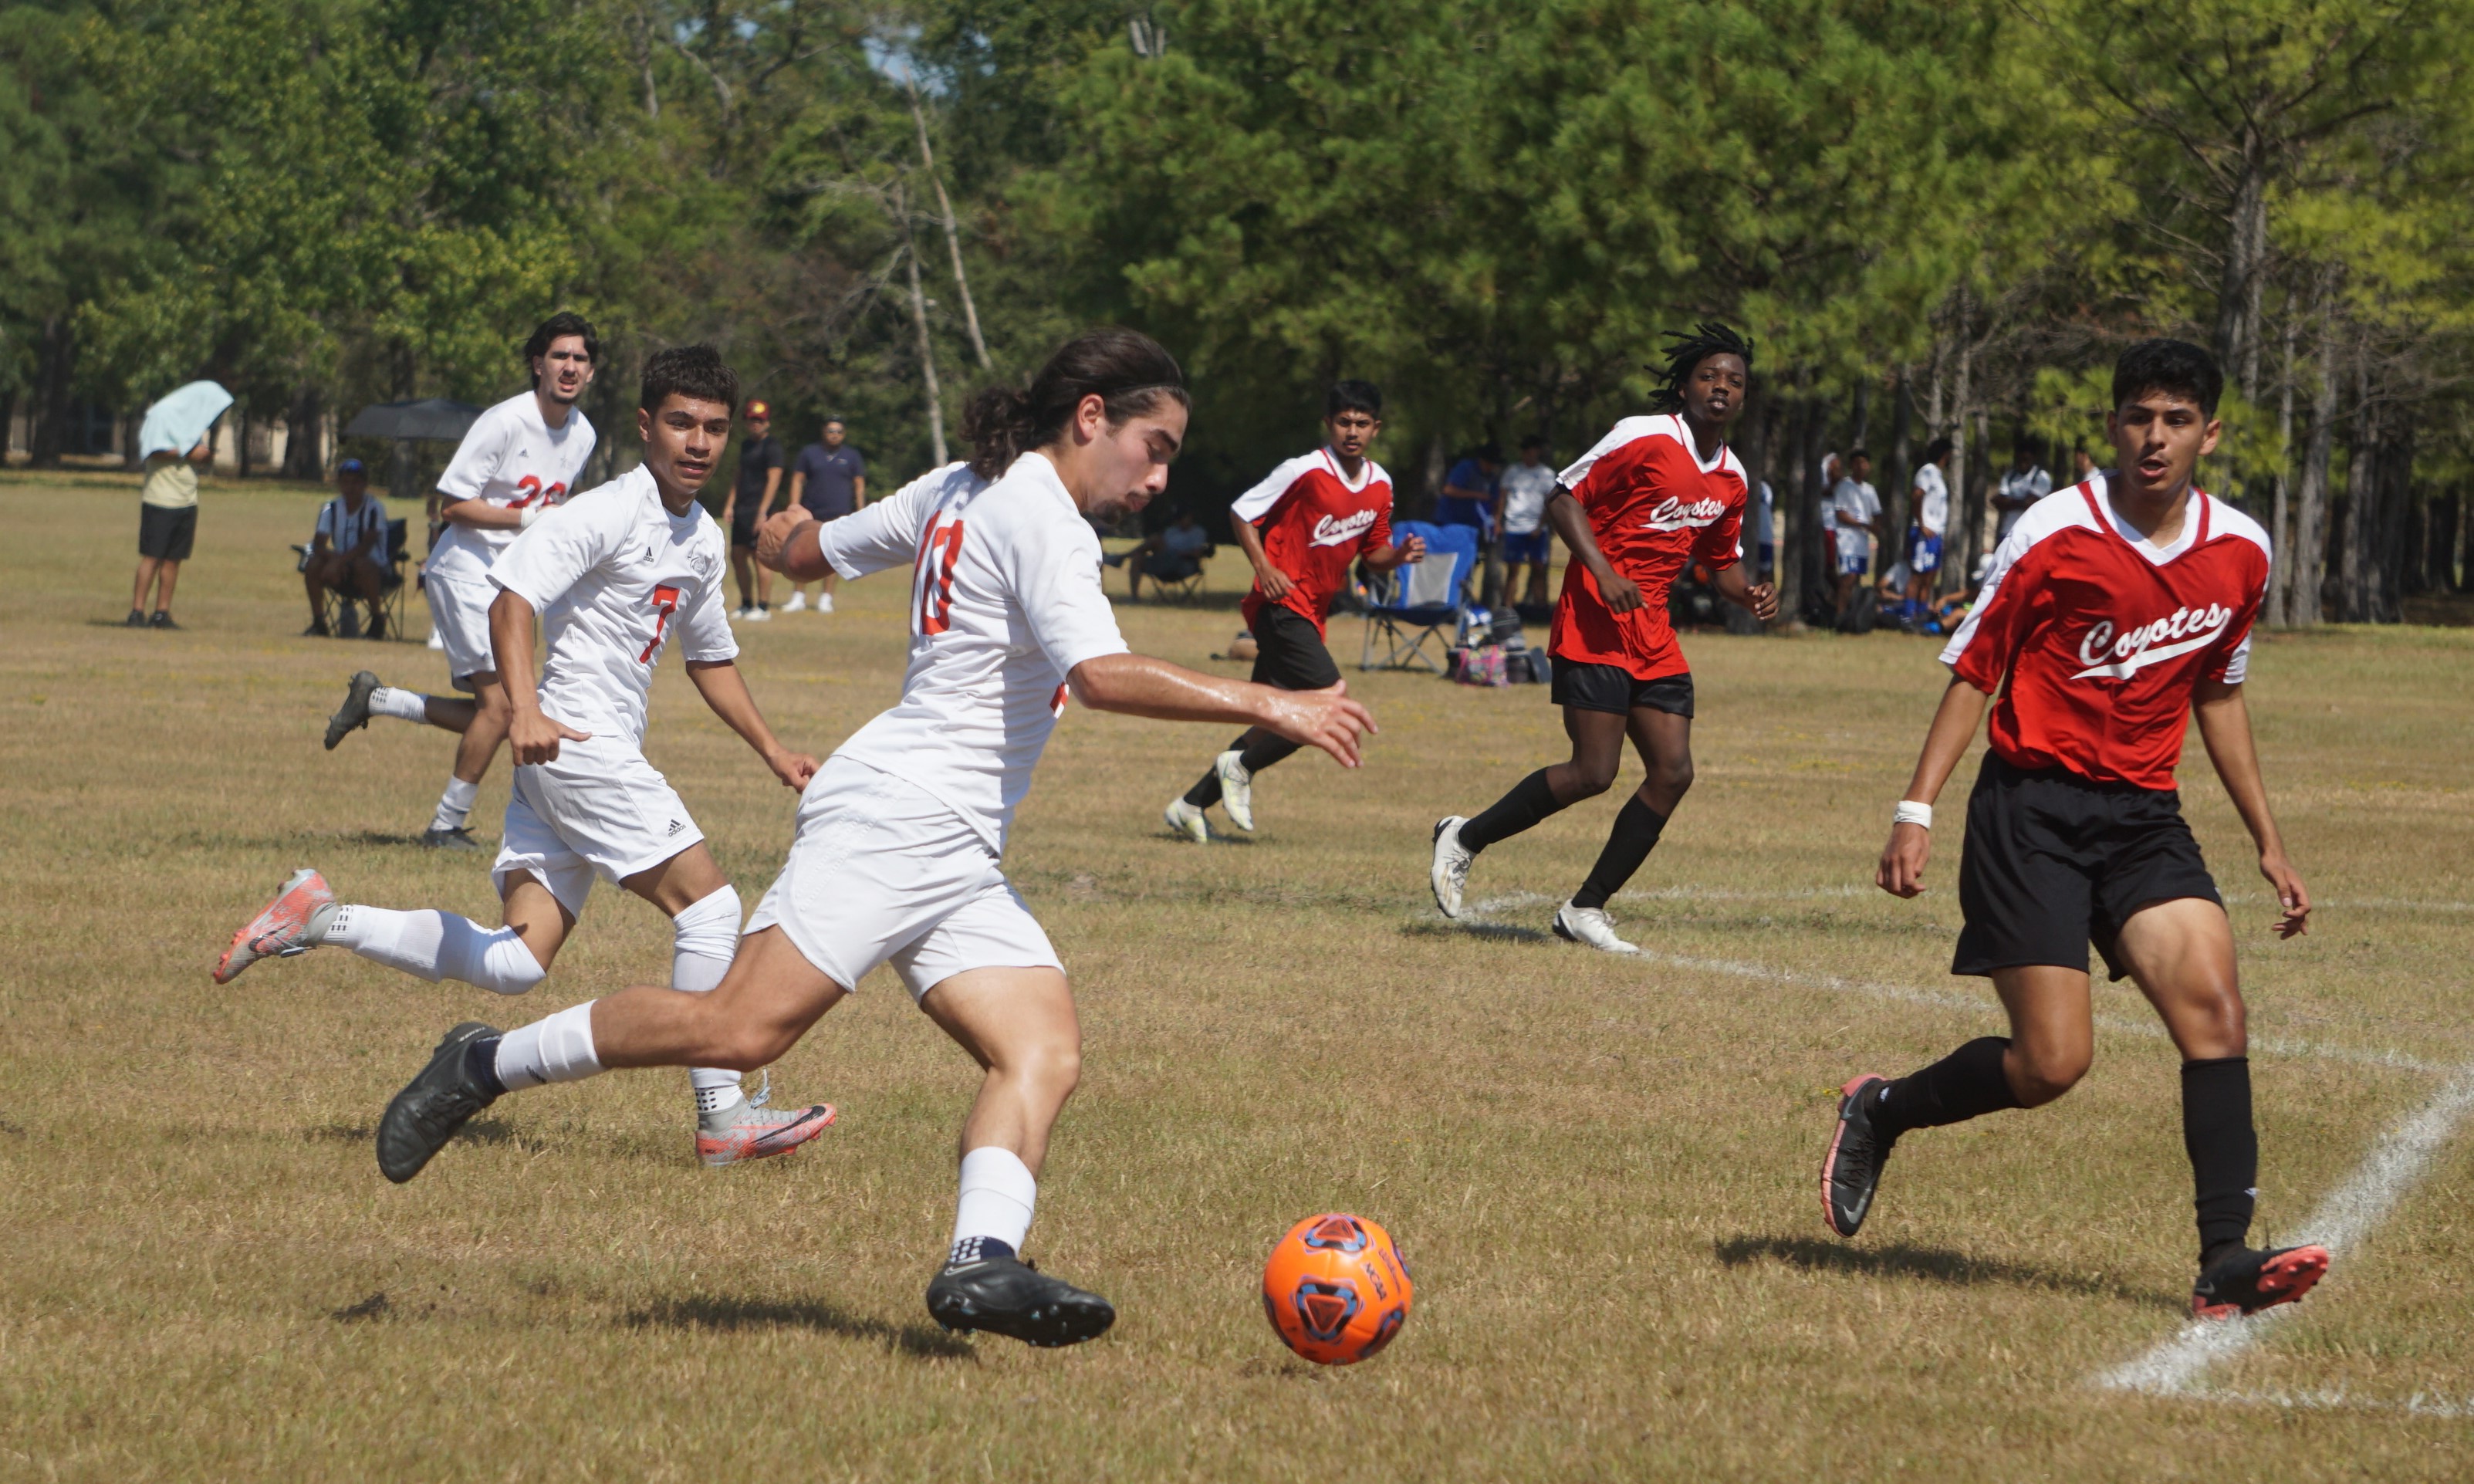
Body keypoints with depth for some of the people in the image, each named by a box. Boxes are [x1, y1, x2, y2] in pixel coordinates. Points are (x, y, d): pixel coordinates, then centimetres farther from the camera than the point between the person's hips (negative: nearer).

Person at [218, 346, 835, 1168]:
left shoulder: (702, 539, 18)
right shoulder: (610, 513, -11)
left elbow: (709, 656, 32)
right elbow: (514, 594, -21)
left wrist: (769, 747, 26)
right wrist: (525, 709, -33)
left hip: (601, 756, 9)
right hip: (576, 740, -9)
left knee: (516, 962, 0)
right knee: (709, 901, -11)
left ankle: (324, 919, 7)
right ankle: (722, 1116, -6)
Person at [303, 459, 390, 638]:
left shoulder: (374, 508, -9)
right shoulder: (331, 509, 4)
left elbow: (367, 544, -21)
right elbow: (318, 545, -5)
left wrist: (339, 561, -33)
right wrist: (333, 558, -27)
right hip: (341, 576, 4)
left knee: (362, 564, -37)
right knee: (313, 565, -23)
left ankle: (377, 620, -18)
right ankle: (318, 622, -12)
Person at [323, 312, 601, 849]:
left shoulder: (583, 435, 6)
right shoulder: (505, 422, -17)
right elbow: (452, 506, -16)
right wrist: (527, 520, -23)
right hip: (466, 571, -8)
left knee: (492, 712, 7)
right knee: (500, 704, -16)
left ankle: (374, 700, 24)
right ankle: (447, 825, -3)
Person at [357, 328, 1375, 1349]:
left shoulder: (957, 492, 21)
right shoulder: (1039, 516, -8)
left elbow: (805, 550, 34)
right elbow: (1102, 676, -22)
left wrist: (786, 536, 58)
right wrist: (1268, 706, -21)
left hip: (958, 861, 11)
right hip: (897, 816, -11)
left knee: (1044, 1053, -8)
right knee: (744, 1026, -18)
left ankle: (982, 1262, -27)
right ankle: (487, 1065, -6)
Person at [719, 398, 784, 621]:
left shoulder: (771, 446, -8)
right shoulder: (746, 444, 19)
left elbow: (773, 479, -15)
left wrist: (762, 511, -20)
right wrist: (730, 505, 15)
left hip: (759, 509, -9)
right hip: (742, 509, 9)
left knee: (760, 556, -9)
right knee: (737, 555, 9)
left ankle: (764, 607, -7)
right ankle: (746, 604, 18)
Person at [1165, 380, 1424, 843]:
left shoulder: (1380, 485, 9)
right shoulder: (1305, 471, -11)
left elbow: (1372, 555, 18)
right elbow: (1241, 513, -5)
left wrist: (1399, 555, -4)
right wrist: (1264, 567, -18)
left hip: (1311, 614, 8)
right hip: (1281, 607, -8)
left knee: (1276, 726, 9)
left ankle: (1191, 804, 17)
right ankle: (1241, 767, -5)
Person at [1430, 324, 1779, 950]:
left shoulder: (1731, 478, 13)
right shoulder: (1645, 437, -9)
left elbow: (1721, 561, 26)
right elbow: (1564, 499, -8)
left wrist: (1749, 594, 4)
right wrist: (1602, 570, -21)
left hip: (1653, 634, 8)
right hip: (1596, 623, -8)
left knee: (1673, 772, -4)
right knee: (1593, 772, -14)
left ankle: (1586, 908, 6)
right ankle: (1464, 839, 6)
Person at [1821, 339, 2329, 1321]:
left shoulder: (2240, 553, 6)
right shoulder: (2055, 534, -9)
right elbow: (1972, 670, -3)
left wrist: (2268, 843, 20)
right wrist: (1917, 811, -11)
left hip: (2144, 817, 5)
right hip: (2032, 809, -5)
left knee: (2215, 1011, -16)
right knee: (2052, 1064, -10)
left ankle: (2226, 1260, -18)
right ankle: (1879, 1112, 17)